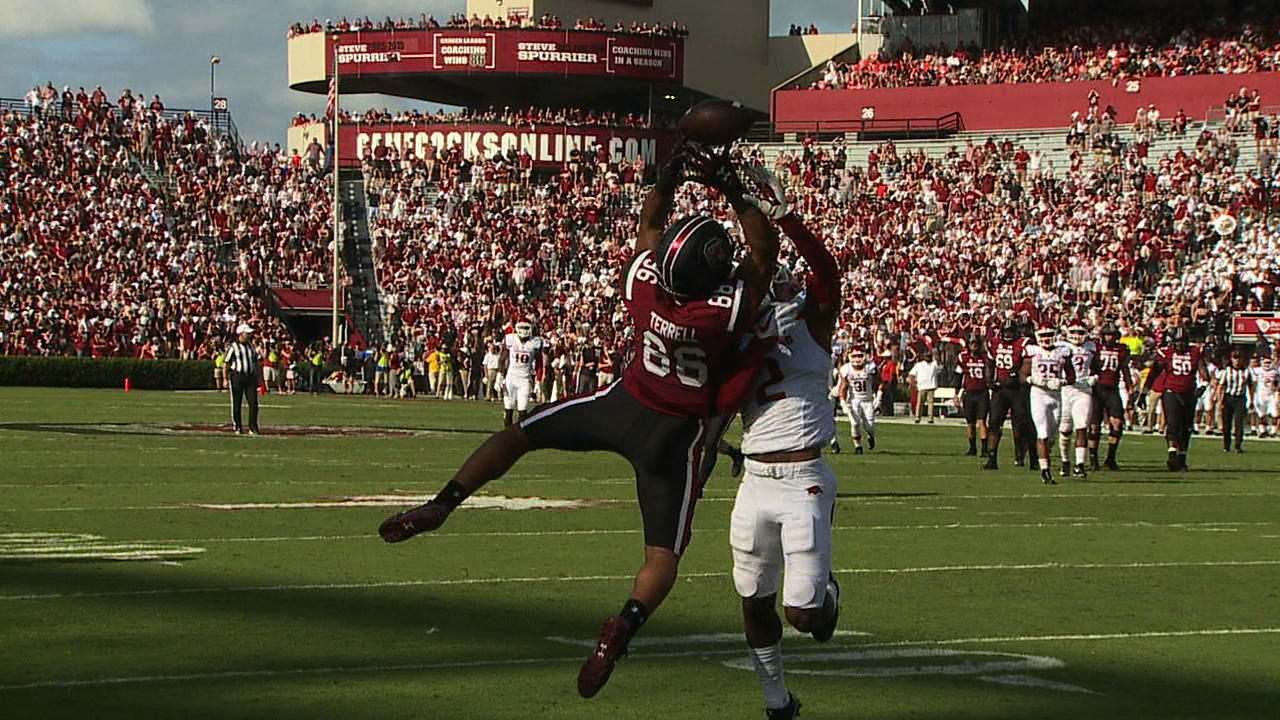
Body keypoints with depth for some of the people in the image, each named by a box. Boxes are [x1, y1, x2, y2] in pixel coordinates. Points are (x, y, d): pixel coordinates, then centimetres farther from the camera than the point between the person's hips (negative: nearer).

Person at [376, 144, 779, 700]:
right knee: (663, 555, 2)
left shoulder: (642, 279, -19)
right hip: (676, 431, -2)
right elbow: (764, 250, -12)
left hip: (623, 404, 2)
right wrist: (734, 191, -12)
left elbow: (650, 223, 3)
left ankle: (440, 505, 4)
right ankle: (625, 625, -25)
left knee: (518, 435, 18)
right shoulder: (731, 306, -27)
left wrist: (671, 174, 4)